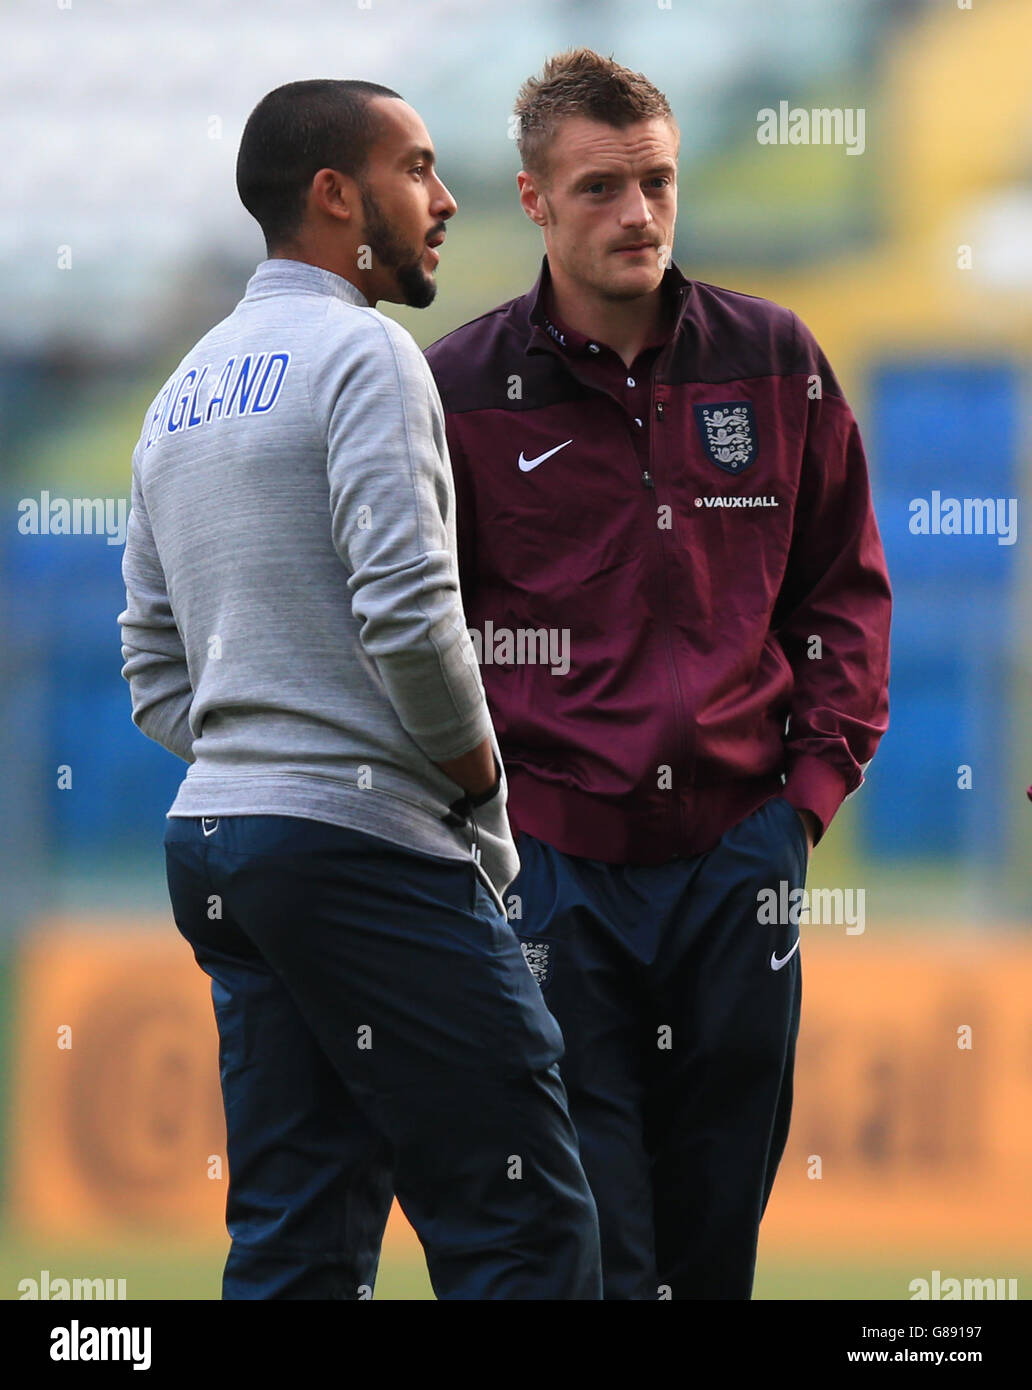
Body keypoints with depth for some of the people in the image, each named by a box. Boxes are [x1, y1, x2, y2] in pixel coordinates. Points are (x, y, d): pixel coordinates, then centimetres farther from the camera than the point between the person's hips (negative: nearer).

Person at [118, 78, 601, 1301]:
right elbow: (407, 612, -19)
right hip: (367, 843, -9)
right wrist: (478, 776, -5)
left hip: (214, 832, 9)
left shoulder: (183, 393, 19)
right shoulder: (361, 355, -8)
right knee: (524, 1229, -9)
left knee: (294, 1242, 7)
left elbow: (156, 678, 20)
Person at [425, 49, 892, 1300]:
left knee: (717, 1229, 7)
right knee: (588, 1242, -6)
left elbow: (843, 582, 14)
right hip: (549, 856, -2)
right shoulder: (462, 389, -2)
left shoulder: (774, 362, 5)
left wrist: (820, 772, 4)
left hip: (737, 841, 2)